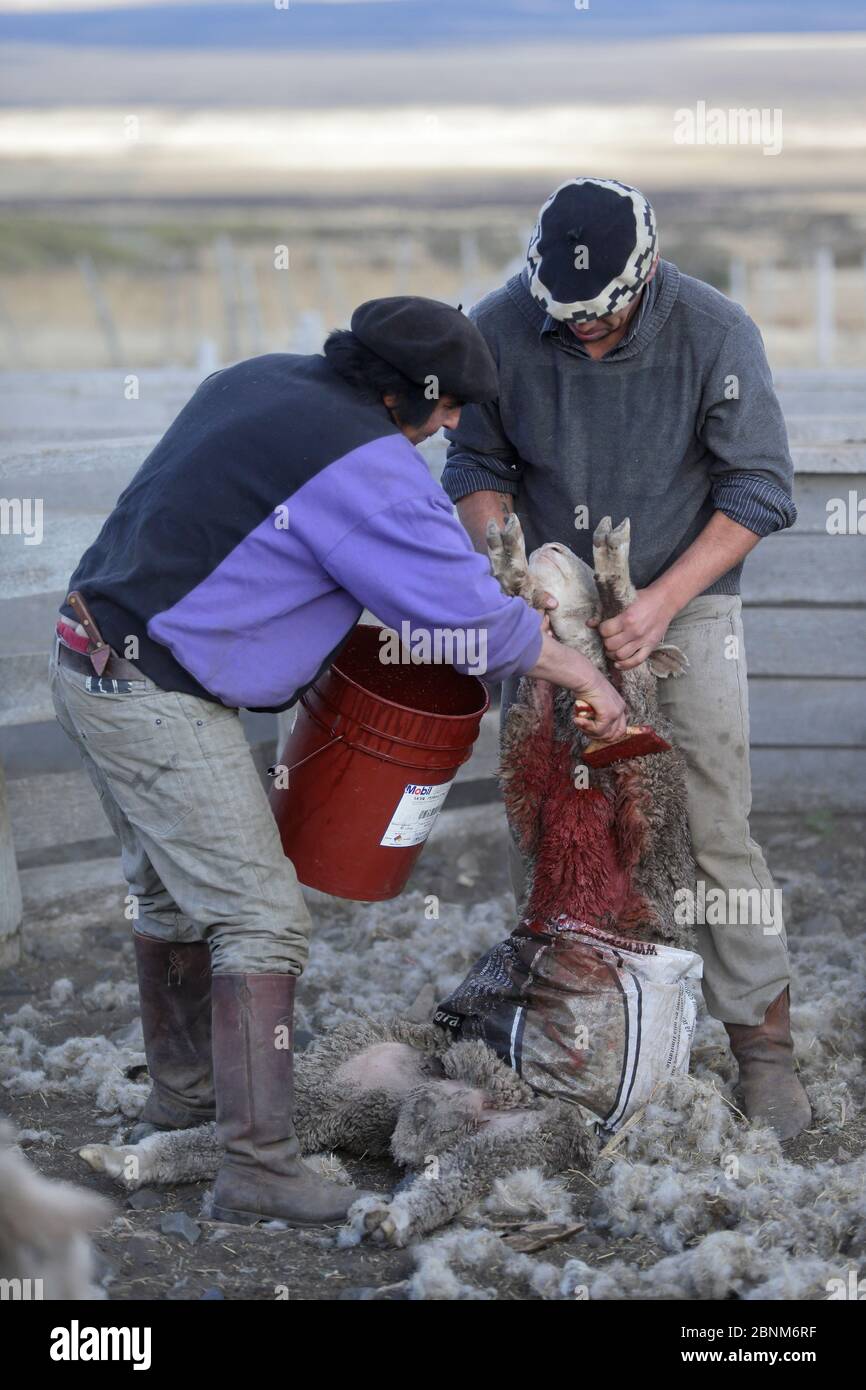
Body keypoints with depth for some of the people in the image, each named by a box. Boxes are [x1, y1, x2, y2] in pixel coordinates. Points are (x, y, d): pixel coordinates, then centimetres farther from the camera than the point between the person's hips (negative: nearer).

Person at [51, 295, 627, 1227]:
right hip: (161, 706, -10)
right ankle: (256, 1166, -8)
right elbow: (470, 612, -13)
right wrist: (586, 678, 2)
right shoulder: (364, 468, -18)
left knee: (174, 893, 24)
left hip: (90, 656, 10)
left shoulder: (258, 380, 9)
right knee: (261, 921, -6)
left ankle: (183, 1088, 41)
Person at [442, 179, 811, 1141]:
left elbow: (757, 491, -12)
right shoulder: (499, 330, -12)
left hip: (686, 603, -2)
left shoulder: (714, 333, -18)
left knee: (715, 832, -6)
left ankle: (763, 1047, 3)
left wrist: (662, 602, -20)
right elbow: (477, 465, 3)